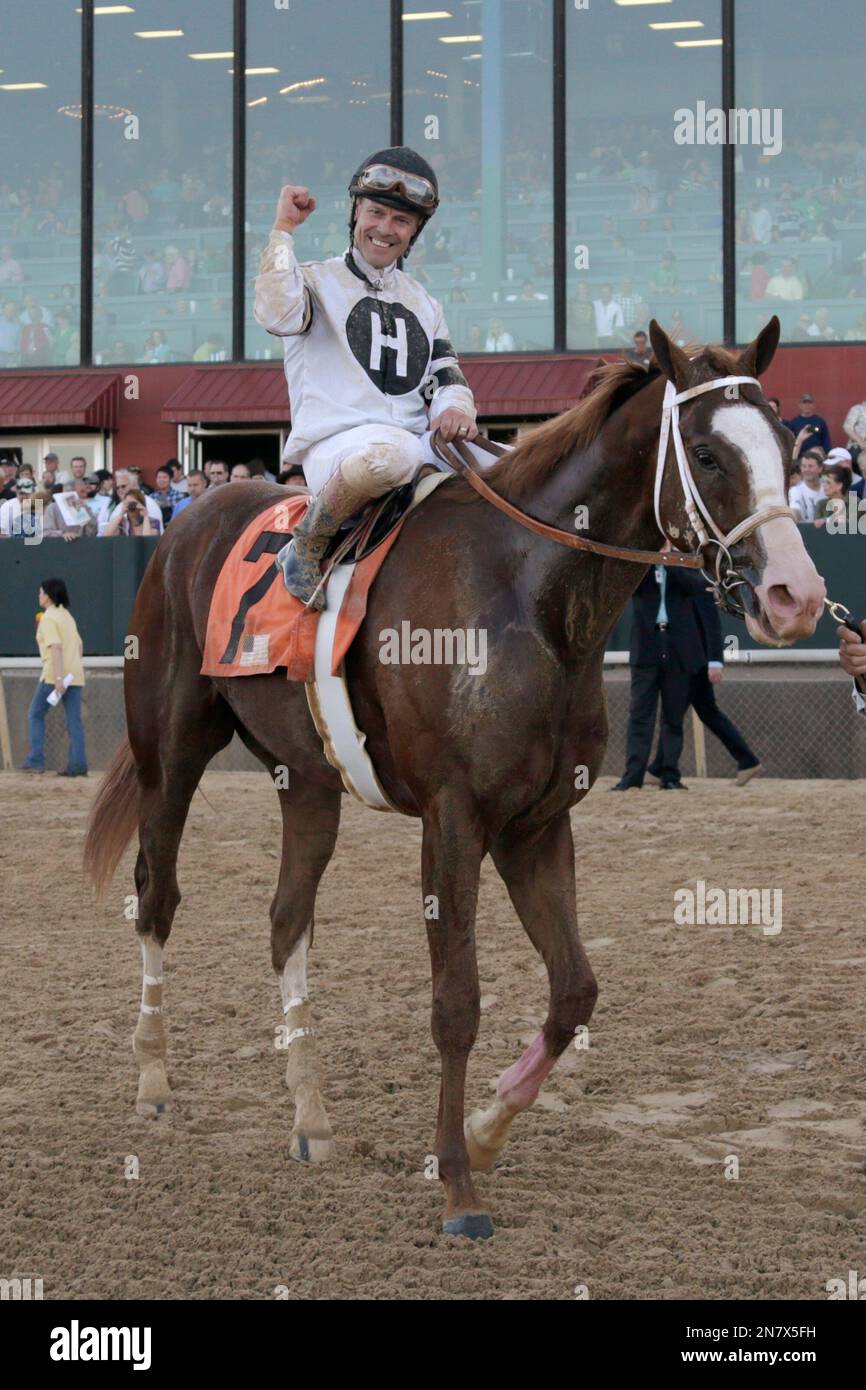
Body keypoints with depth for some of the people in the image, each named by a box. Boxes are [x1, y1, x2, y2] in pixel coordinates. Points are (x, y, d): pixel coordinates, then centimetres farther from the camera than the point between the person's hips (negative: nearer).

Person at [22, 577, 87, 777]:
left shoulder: (48, 618, -8)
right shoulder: (68, 616, 17)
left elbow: (56, 647, -18)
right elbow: (79, 647, 18)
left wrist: (59, 678, -23)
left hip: (54, 675, -7)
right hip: (75, 675, 7)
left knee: (35, 715, 6)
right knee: (74, 721, 2)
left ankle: (35, 761, 2)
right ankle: (78, 765, -4)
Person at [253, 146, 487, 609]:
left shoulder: (424, 304, 27)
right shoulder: (318, 281, 10)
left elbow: (447, 376, 18)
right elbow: (277, 314, -13)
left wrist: (455, 407, -7)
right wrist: (284, 229, -5)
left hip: (419, 444, 6)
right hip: (333, 445, -5)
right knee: (387, 451, -42)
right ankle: (306, 549, -18)